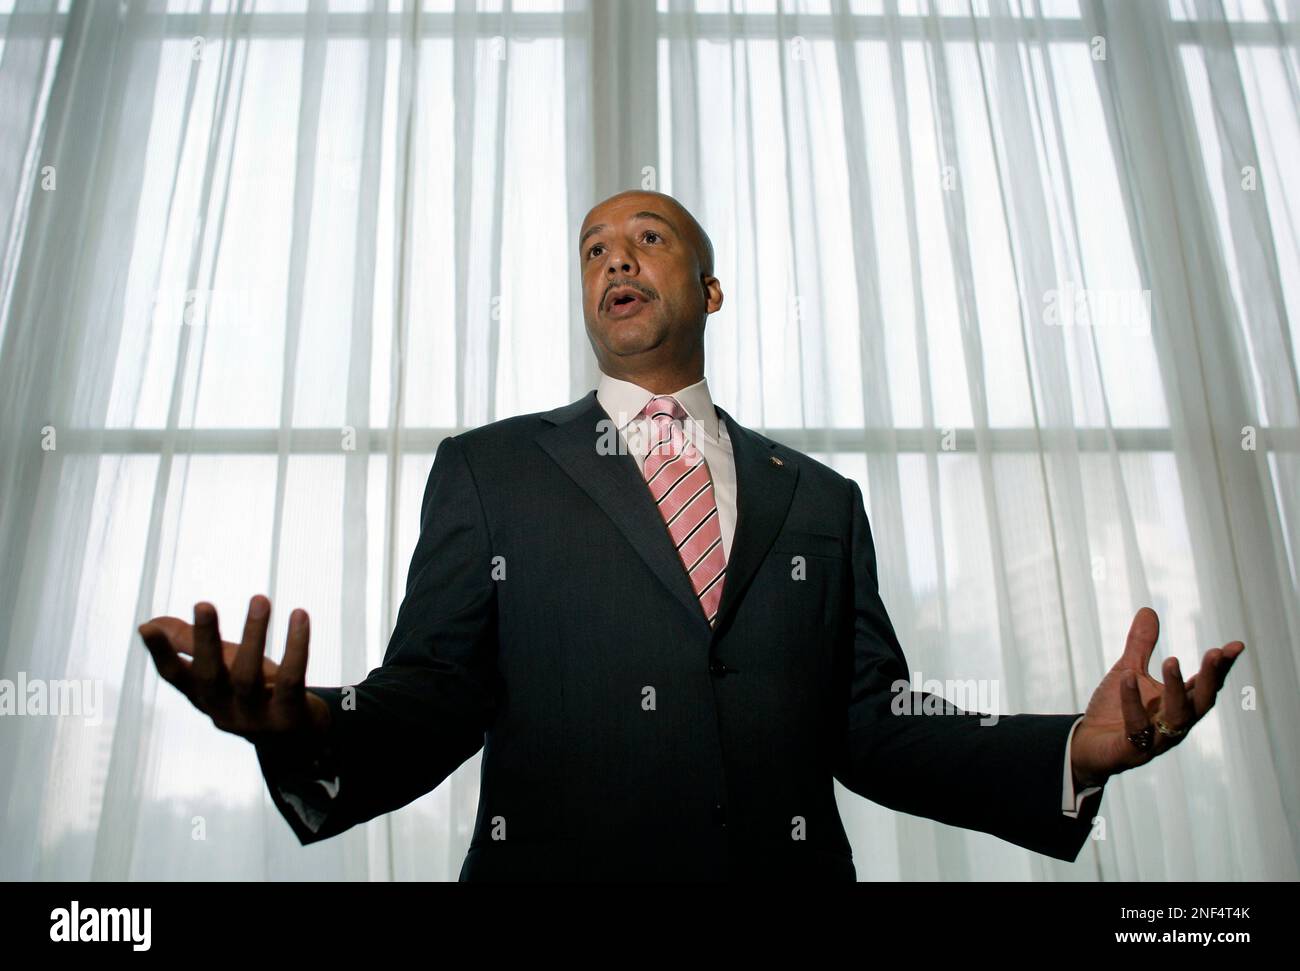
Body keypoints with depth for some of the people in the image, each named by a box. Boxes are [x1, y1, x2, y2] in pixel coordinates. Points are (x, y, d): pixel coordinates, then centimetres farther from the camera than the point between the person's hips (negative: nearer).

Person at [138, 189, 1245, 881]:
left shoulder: (820, 499, 11)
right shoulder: (489, 469, 6)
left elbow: (870, 725, 8)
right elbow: (434, 695, -1)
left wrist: (1074, 751, -6)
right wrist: (311, 727, -22)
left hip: (790, 866, 2)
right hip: (557, 860, -1)